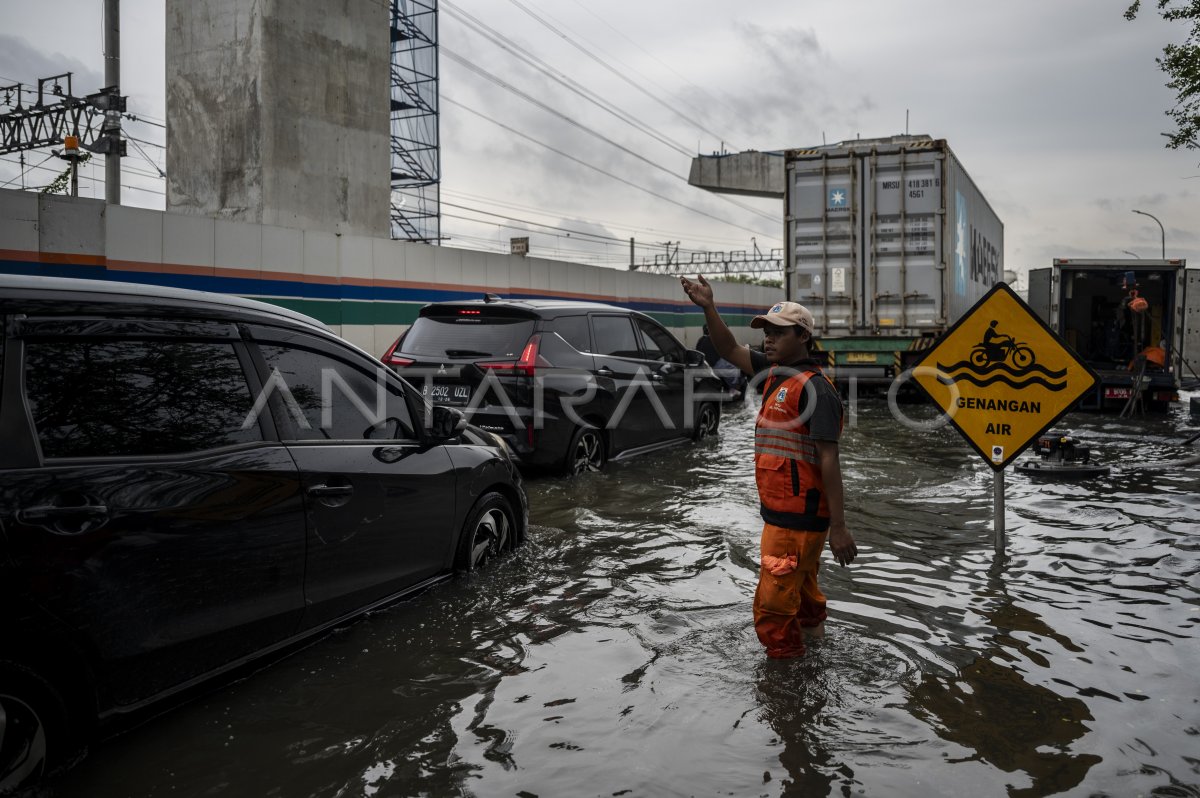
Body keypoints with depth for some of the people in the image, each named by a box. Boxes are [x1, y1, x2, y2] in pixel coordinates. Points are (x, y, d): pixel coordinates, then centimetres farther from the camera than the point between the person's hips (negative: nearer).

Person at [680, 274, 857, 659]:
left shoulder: (814, 386, -18)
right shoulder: (775, 371, 9)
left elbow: (829, 458, -22)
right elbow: (730, 350, 18)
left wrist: (839, 527, -24)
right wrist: (709, 308, 4)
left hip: (796, 518, -10)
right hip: (782, 512, 10)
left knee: (773, 606, -6)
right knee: (801, 587, 28)